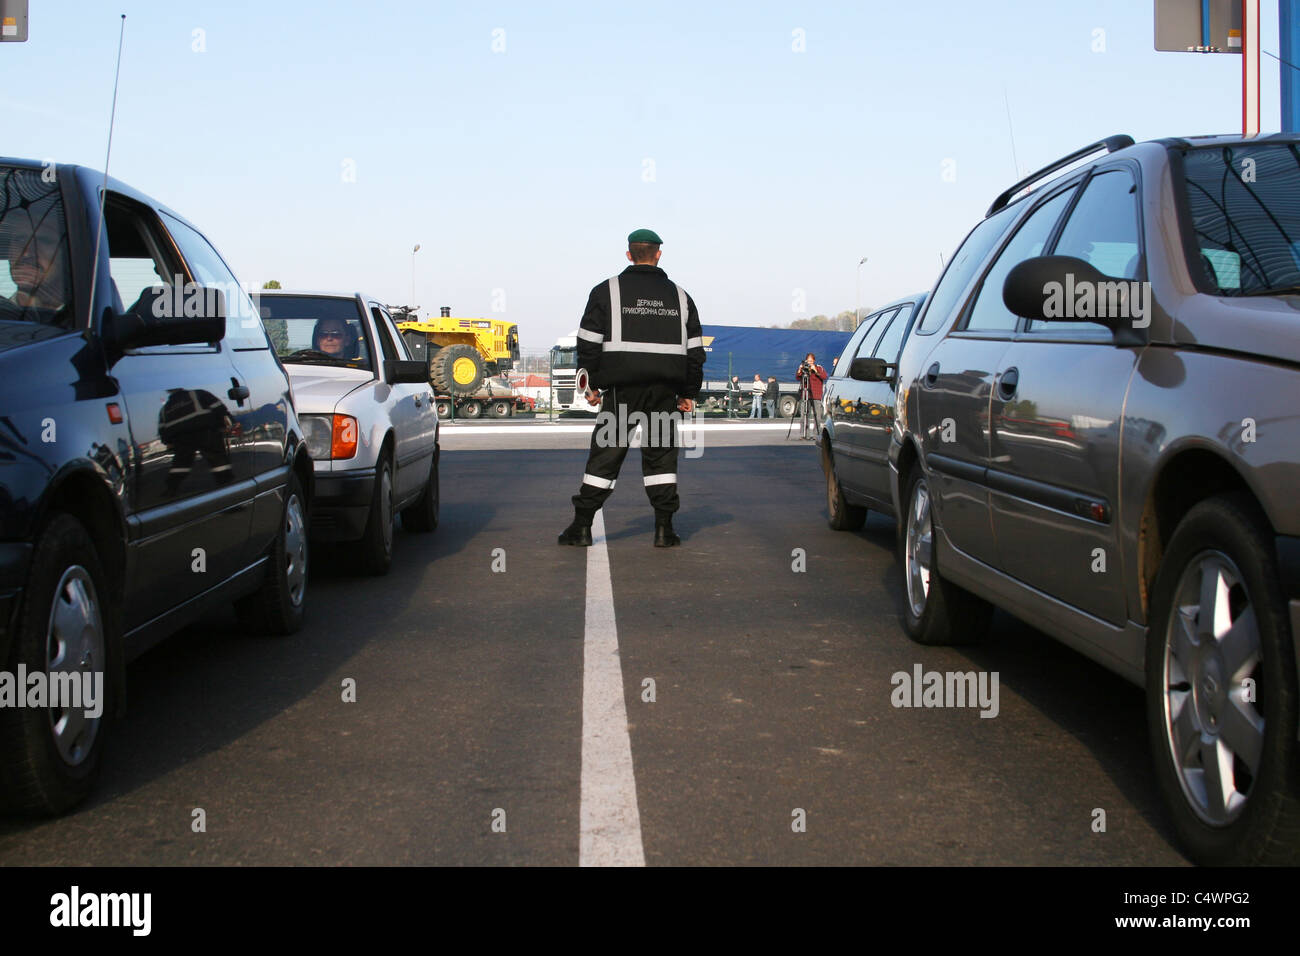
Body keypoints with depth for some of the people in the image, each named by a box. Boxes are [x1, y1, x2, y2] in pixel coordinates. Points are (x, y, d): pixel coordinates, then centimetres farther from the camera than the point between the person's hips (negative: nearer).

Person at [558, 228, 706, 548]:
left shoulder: (607, 291, 2)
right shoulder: (680, 296, 12)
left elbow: (589, 343, -2)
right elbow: (695, 351, 12)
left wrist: (590, 384, 5)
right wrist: (689, 393, 16)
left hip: (621, 390, -2)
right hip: (664, 390, 2)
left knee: (606, 453, 1)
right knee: (661, 454, 7)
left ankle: (582, 526, 2)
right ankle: (664, 529, 3)